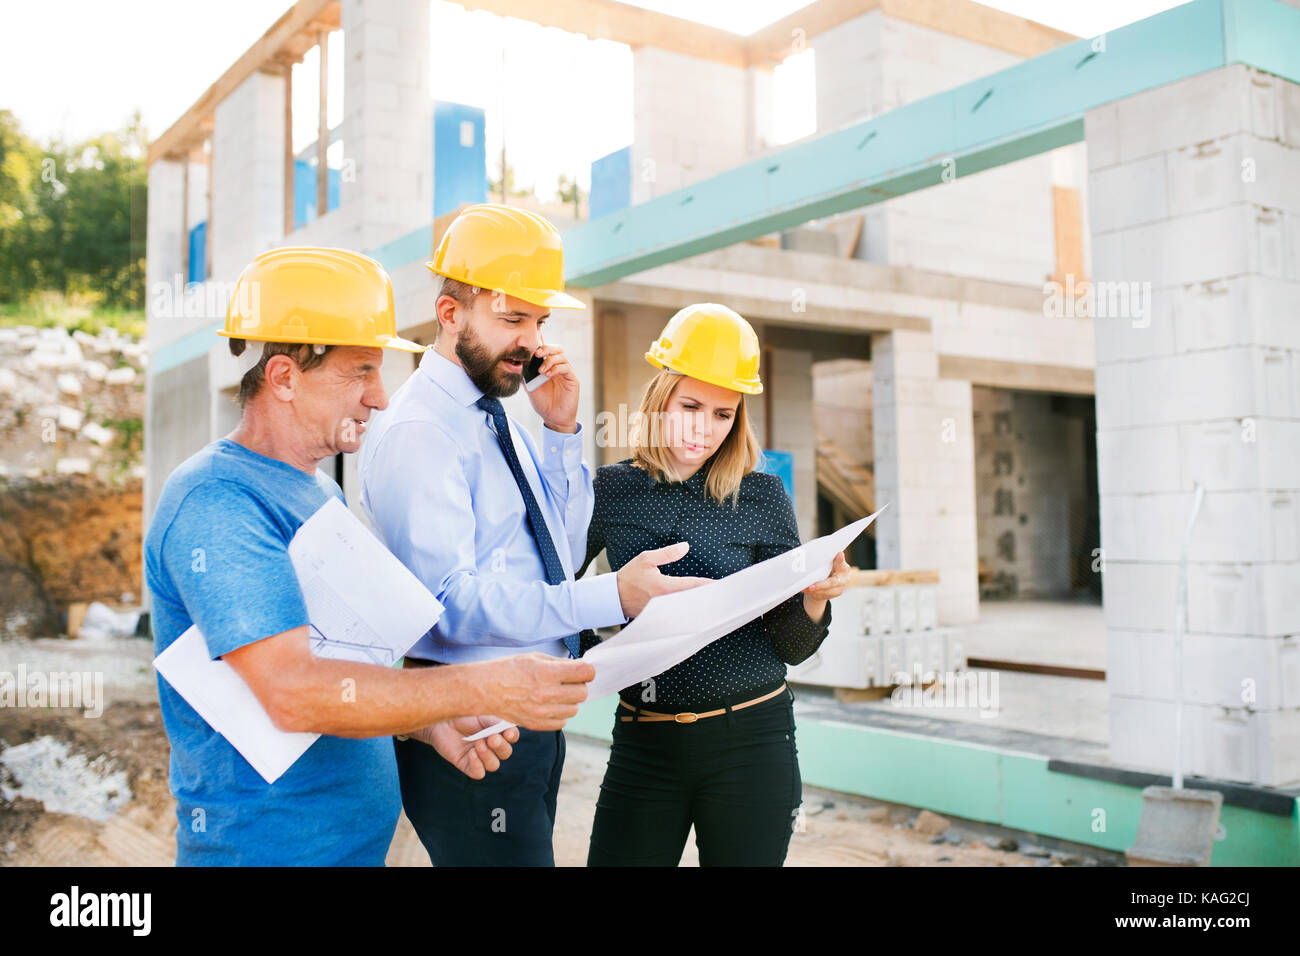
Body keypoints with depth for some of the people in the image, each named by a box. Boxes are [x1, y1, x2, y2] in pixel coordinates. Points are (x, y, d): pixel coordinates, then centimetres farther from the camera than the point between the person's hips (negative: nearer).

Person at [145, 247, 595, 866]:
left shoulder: (321, 492, 10)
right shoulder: (216, 501, -20)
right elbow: (290, 689, -30)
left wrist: (422, 722, -1)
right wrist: (484, 689, -28)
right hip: (266, 845, -8)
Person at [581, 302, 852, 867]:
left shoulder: (762, 497, 0)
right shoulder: (612, 490, 1)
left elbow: (792, 649, 1)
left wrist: (815, 598, -18)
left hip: (751, 740, 0)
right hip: (643, 741, 1)